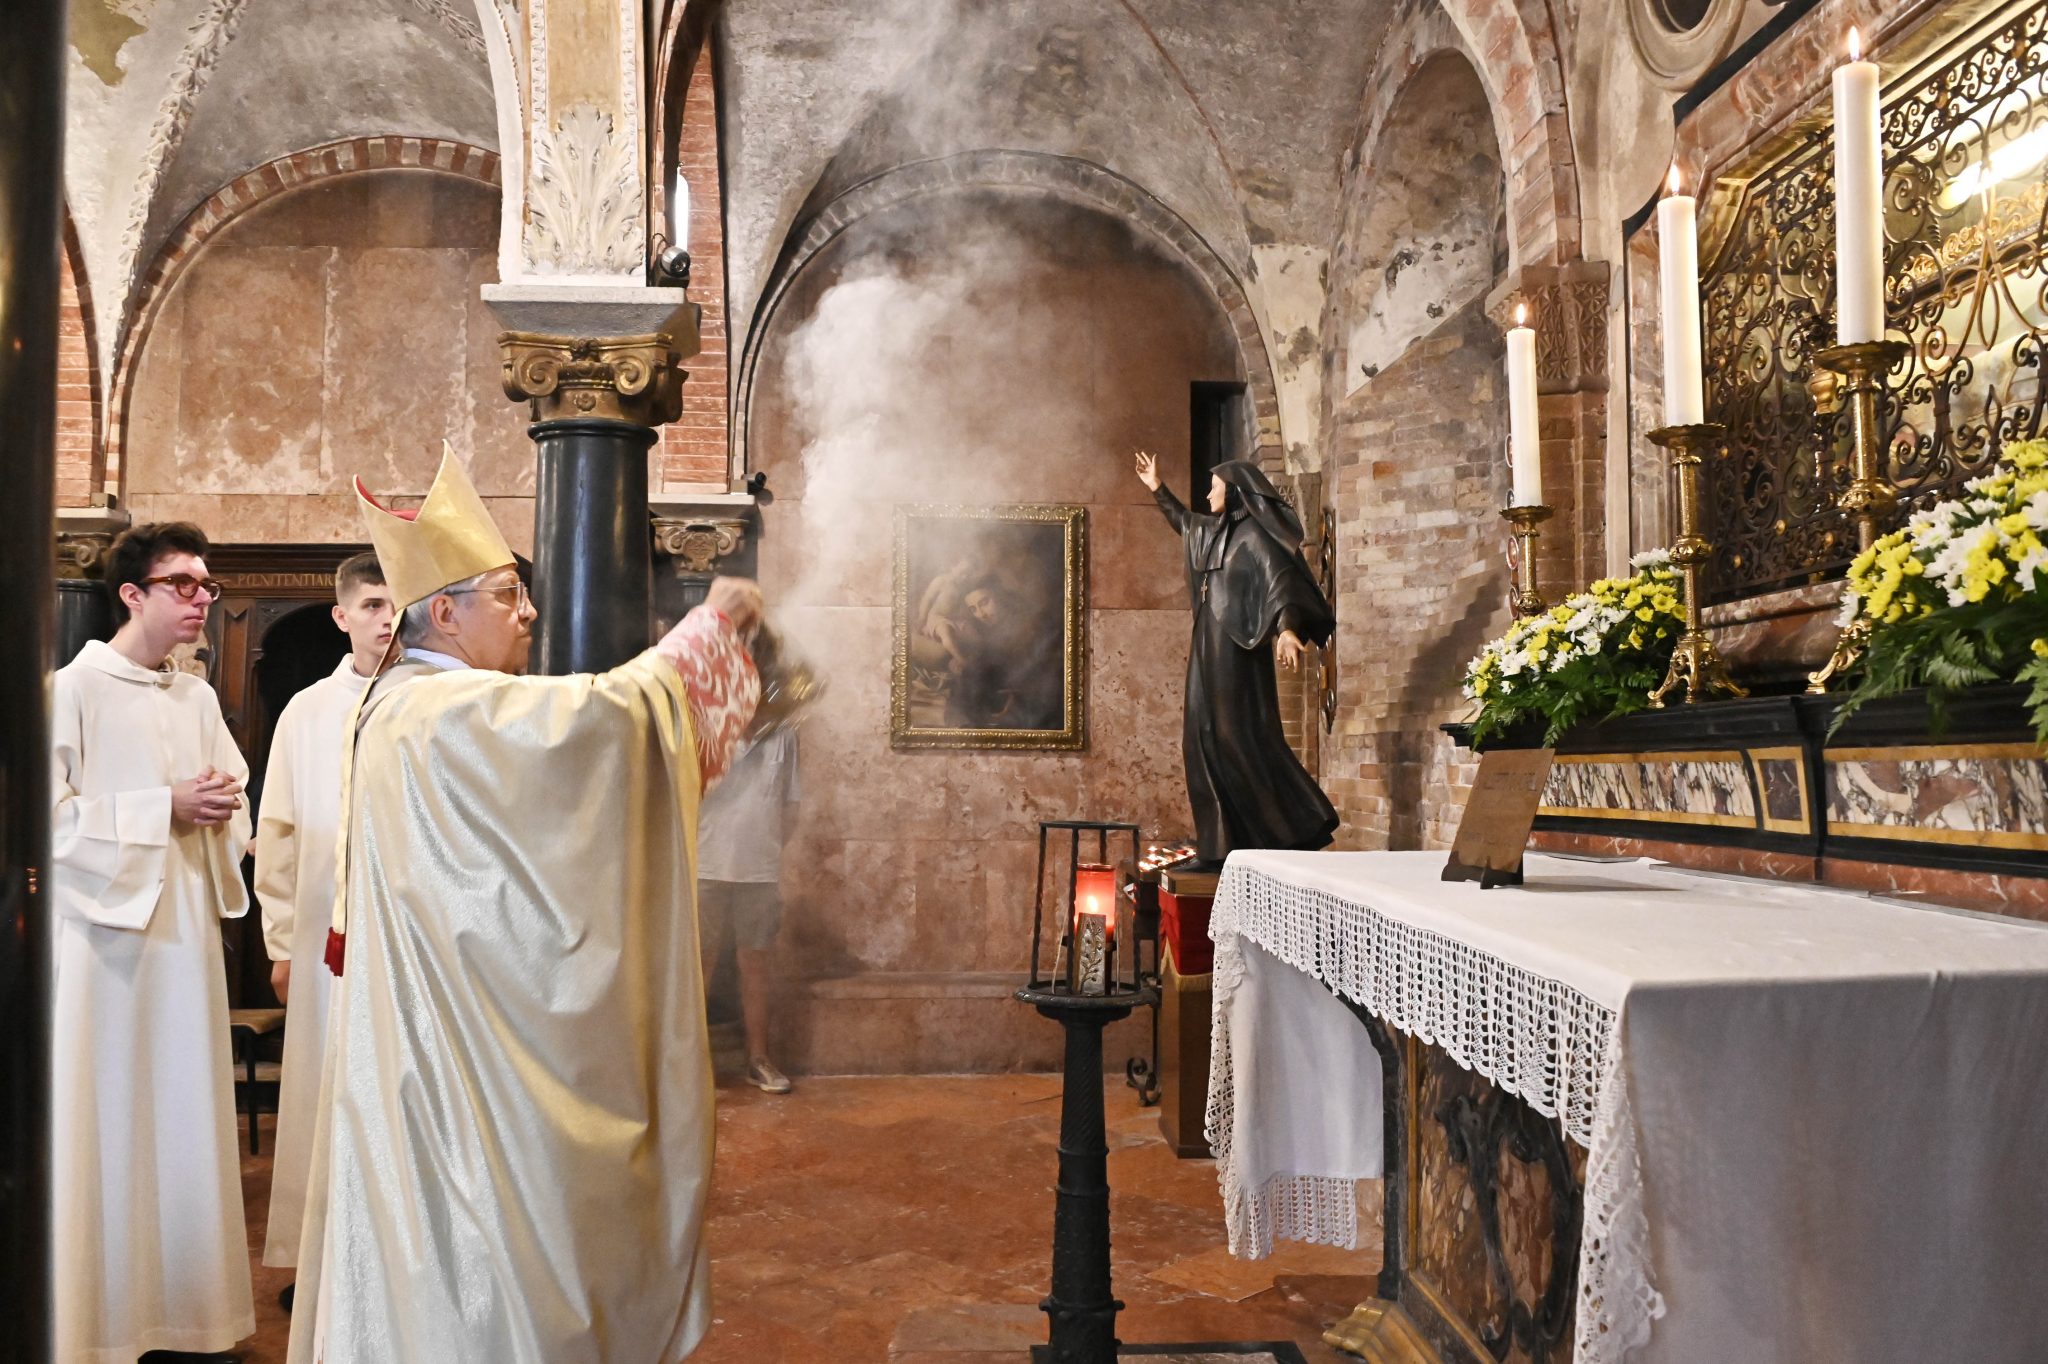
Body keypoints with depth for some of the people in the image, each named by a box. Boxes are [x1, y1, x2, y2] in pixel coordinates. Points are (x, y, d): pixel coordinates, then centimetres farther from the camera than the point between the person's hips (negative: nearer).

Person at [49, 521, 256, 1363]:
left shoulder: (198, 698, 11)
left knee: (182, 1115, 9)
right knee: (104, 1119, 0)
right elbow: (51, 813, -14)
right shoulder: (76, 688, -8)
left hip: (184, 924, 6)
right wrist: (165, 808, -14)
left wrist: (220, 806, -5)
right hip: (106, 925, -6)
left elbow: (233, 796, 17)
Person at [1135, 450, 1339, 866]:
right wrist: (1157, 488, 41)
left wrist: (1286, 628, -42)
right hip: (1211, 649, 9)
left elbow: (1281, 579, -25)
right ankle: (1229, 842, 9)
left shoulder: (1255, 534, -11)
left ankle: (1296, 829, -7)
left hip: (1237, 649, -9)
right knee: (1207, 740, 6)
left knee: (1244, 738, -12)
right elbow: (1183, 522, 38)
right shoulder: (1214, 531, 15)